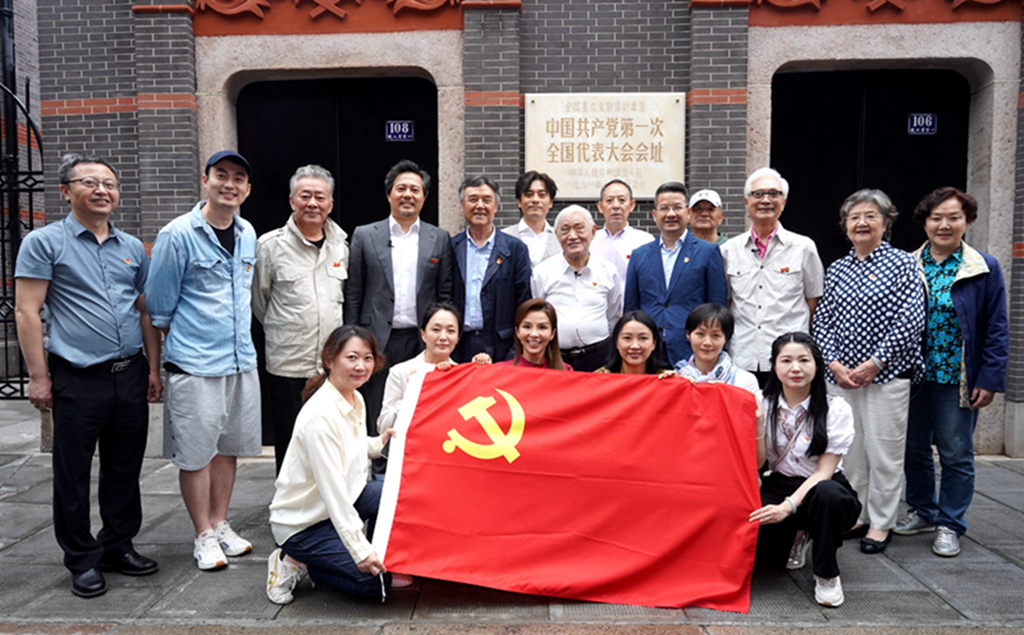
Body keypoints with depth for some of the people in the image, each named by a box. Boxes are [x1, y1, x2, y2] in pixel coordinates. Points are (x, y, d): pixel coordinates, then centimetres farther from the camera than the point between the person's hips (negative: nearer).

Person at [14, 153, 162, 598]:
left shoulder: (132, 248, 12)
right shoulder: (45, 243, -2)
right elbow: (27, 312, -5)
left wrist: (153, 368, 12)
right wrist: (39, 376, -10)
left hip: (131, 375, 5)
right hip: (78, 379, -4)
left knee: (125, 469, 13)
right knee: (73, 474, 5)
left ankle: (118, 546, 28)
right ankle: (82, 560, 19)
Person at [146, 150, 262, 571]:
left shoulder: (248, 235, 9)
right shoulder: (177, 235, -9)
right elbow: (159, 307, -3)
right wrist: (182, 344, 4)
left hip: (241, 361, 6)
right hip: (193, 366, -6)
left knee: (229, 445, 14)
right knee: (196, 453, 3)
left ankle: (220, 524, 29)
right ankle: (204, 536, 18)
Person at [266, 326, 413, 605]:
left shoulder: (356, 399, 0)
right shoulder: (320, 416, -27)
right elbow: (333, 492, -29)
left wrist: (380, 443, -3)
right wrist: (361, 550, -30)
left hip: (343, 501, 8)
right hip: (303, 523, -8)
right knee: (377, 580, -16)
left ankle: (383, 558, 6)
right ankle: (297, 562, 0)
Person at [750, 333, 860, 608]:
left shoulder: (836, 409, -9)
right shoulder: (763, 405, 0)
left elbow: (824, 471, -13)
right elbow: (756, 463, -3)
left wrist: (788, 506, -26)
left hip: (822, 487, -2)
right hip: (780, 485, 3)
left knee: (827, 493, -39)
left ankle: (826, 574, -13)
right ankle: (795, 539, 12)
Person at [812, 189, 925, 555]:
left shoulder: (903, 264, 0)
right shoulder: (837, 270, 11)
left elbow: (912, 321, -8)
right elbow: (822, 321, 9)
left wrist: (874, 363, -12)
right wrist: (834, 363, -5)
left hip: (886, 374, -4)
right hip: (840, 375, 4)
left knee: (884, 451, 1)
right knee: (847, 448, 9)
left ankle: (881, 522, 16)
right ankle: (854, 515, 24)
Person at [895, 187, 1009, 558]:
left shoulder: (985, 269, -2)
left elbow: (996, 330, -2)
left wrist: (990, 379, -9)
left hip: (958, 380, -3)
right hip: (913, 376, 3)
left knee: (956, 454, 5)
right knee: (914, 449, 12)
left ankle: (950, 524, 19)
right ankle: (923, 511, 30)